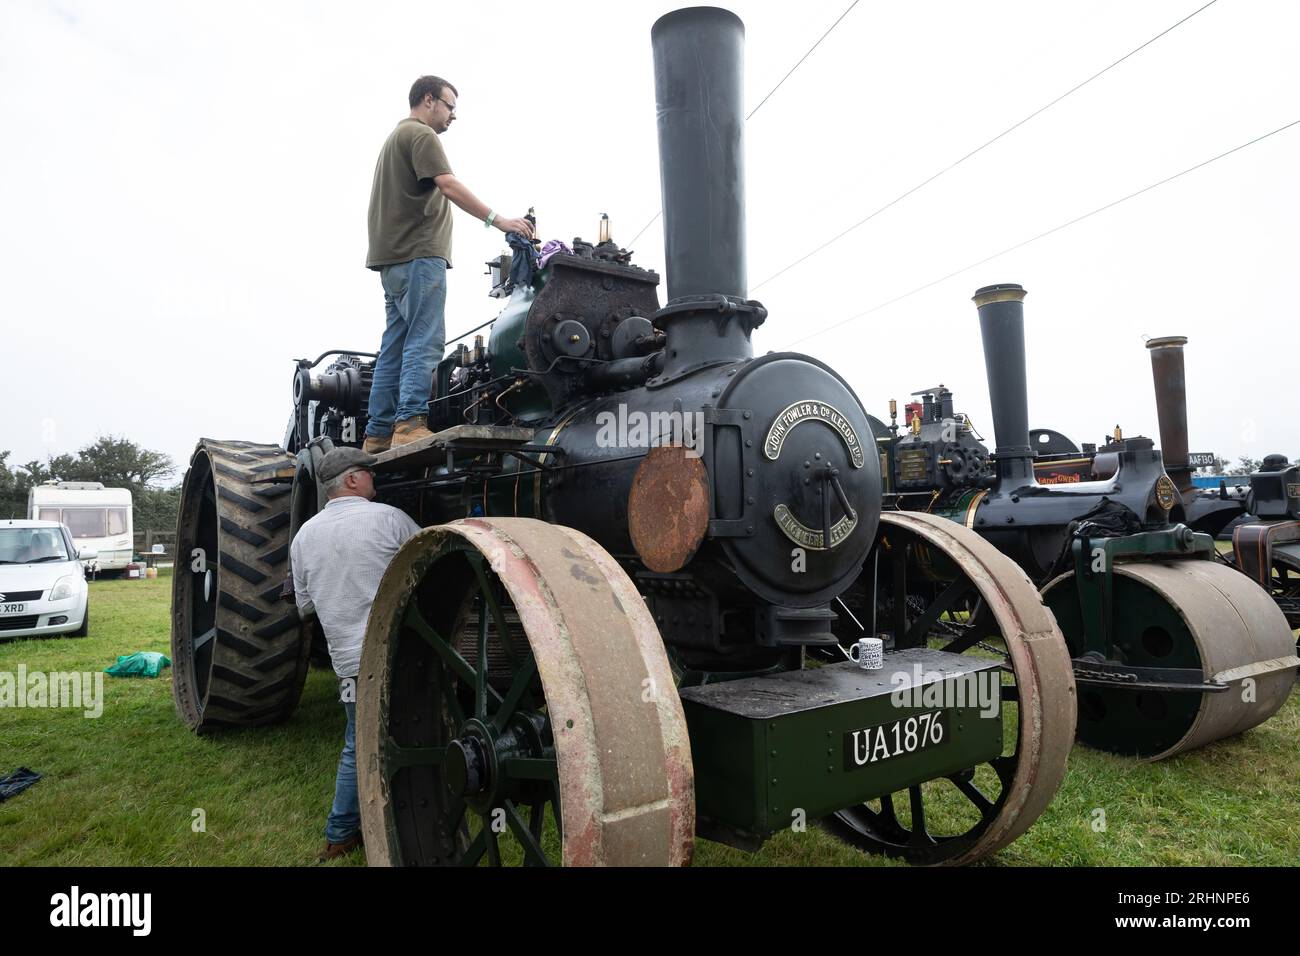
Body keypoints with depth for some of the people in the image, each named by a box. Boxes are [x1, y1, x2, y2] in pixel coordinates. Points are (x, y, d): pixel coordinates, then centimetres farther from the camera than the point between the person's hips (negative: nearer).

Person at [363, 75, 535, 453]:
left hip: (393, 258, 10)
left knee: (395, 347, 6)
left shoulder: (397, 136, 30)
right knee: (424, 342, -15)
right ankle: (410, 425, -23)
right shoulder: (421, 134, -2)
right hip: (419, 254, -10)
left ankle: (379, 434, 4)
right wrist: (497, 219, -19)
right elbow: (448, 185, -16)